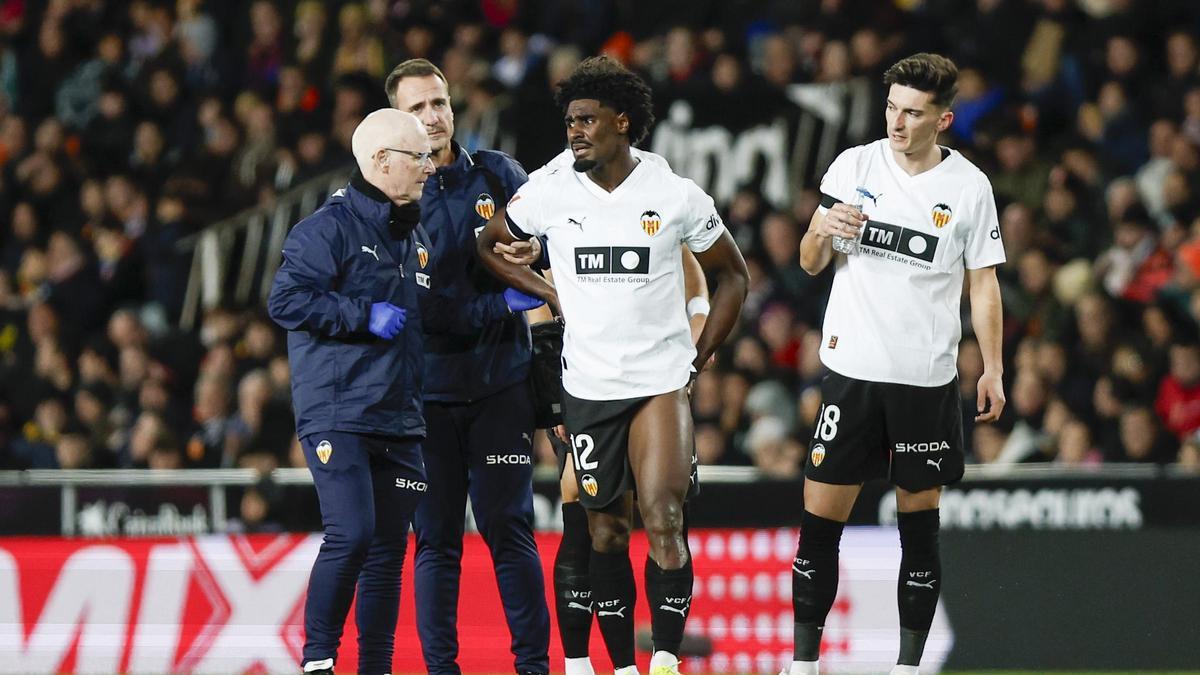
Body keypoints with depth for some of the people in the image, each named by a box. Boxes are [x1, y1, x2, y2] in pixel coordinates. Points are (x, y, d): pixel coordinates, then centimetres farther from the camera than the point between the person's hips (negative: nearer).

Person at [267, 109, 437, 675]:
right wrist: (366, 315, -18)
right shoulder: (332, 226, -8)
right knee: (351, 537, -17)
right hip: (338, 415, -8)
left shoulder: (417, 237, 18)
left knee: (389, 547, 7)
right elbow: (286, 300, -16)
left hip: (398, 421, 8)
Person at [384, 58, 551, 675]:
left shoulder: (497, 175, 5)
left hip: (499, 384, 1)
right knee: (436, 540, 3)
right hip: (427, 388, -1)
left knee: (510, 530, 1)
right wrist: (502, 305, -13)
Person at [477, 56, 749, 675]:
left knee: (662, 519, -17)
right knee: (606, 530, 5)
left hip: (662, 384, -2)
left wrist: (699, 357, 2)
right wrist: (550, 293, 5)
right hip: (587, 388, 2)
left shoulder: (677, 197, -3)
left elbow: (732, 275, 9)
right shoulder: (548, 194, 0)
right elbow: (485, 247, 16)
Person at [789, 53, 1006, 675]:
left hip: (926, 378, 0)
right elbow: (809, 264, 5)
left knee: (919, 517, 4)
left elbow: (983, 282, 7)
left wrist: (992, 370, 1)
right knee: (820, 513, -3)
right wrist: (823, 232, -18)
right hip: (852, 367, 0)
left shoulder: (969, 187, 0)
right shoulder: (855, 165, 1)